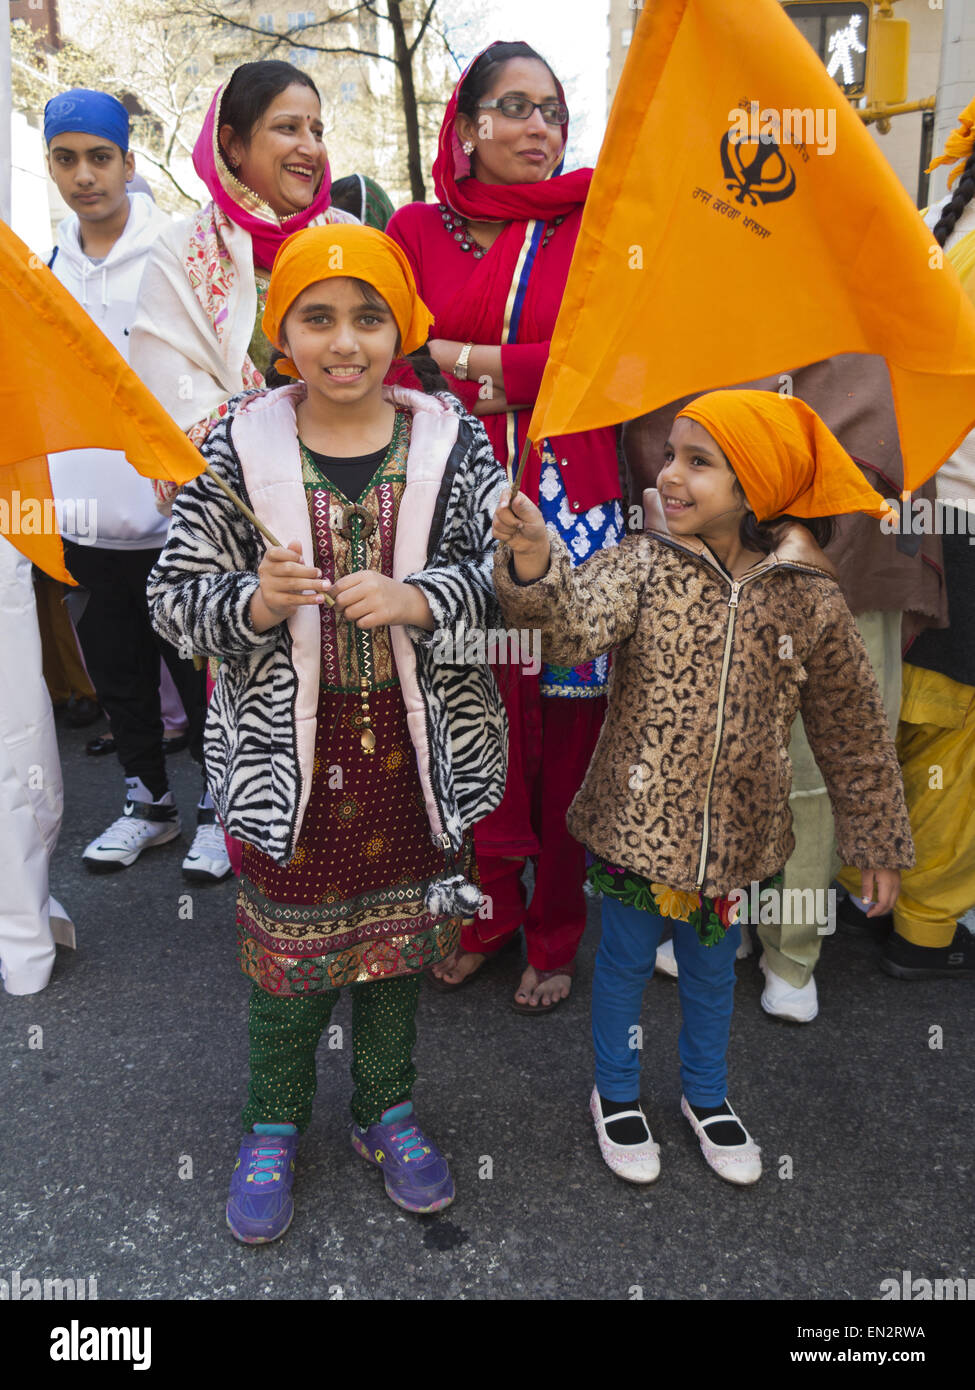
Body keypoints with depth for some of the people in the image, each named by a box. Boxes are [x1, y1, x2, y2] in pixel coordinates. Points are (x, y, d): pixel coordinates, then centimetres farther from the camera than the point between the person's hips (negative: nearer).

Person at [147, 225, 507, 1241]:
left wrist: (418, 599, -21)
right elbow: (174, 593, -3)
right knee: (286, 937, 14)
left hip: (414, 742, 2)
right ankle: (273, 1126, 40)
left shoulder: (450, 440, -3)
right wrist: (253, 604, -23)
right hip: (286, 747, -1)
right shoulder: (237, 447, -6)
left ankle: (385, 1108, 43)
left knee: (399, 929, 18)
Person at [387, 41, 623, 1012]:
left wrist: (458, 357, -5)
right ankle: (487, 910, 24)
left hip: (567, 504, 0)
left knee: (562, 720, 2)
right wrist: (523, 375, -8)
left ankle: (554, 932, 19)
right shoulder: (417, 228, 11)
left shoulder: (588, 224, 10)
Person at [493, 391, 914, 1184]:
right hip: (638, 820, -1)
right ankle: (617, 1093, 45)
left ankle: (706, 1095, 49)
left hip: (738, 836, 1)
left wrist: (878, 843, 7)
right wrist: (535, 559, -50)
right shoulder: (646, 566, -11)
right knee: (626, 963, 18)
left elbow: (854, 733, 1)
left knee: (712, 970, 22)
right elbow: (576, 621, -30)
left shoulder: (810, 600, -9)